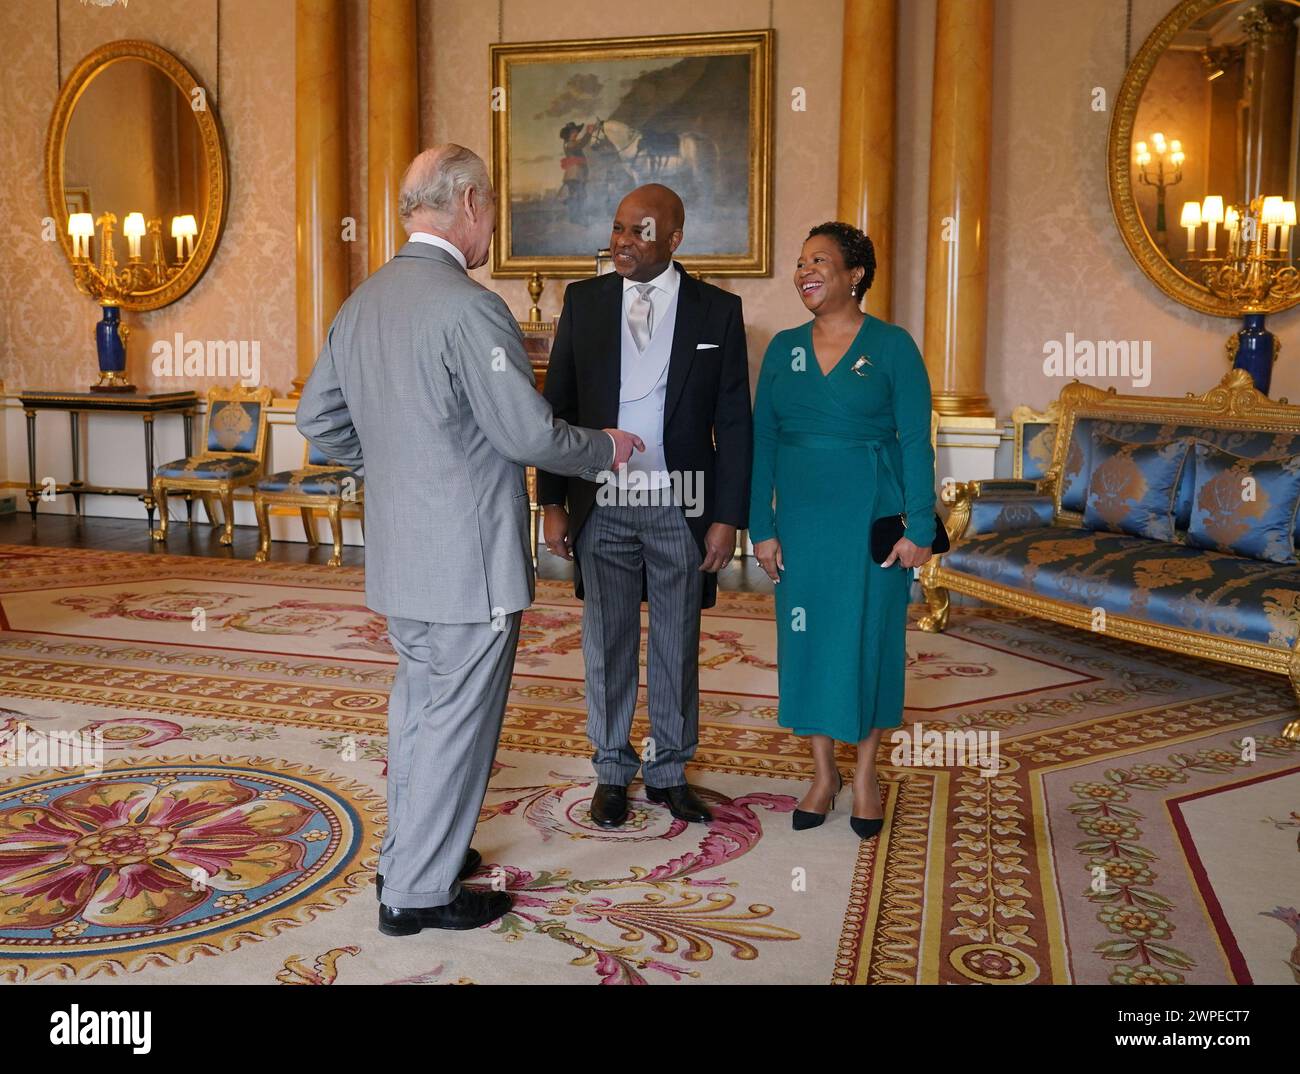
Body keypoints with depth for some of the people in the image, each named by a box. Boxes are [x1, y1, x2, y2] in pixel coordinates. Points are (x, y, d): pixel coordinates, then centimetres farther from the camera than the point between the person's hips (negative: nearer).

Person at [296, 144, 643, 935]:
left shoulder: (362, 303, 7)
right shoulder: (468, 307, -19)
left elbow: (319, 418, 14)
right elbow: (529, 434, -19)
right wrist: (607, 449, -2)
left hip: (398, 554, 9)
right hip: (469, 559, -9)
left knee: (420, 704, 22)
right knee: (457, 720, 4)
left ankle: (410, 852, 37)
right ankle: (420, 892, 17)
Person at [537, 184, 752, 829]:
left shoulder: (718, 311, -1)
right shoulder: (584, 301, 2)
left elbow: (733, 423, -1)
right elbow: (558, 406, 4)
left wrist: (728, 517, -5)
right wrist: (552, 501, 0)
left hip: (682, 507, 0)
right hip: (602, 506, 1)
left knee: (677, 646, 11)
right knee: (607, 643, 10)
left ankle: (669, 770, 27)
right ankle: (612, 772, 26)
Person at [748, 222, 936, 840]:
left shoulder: (892, 347, -4)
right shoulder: (783, 349, 6)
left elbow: (916, 441, -5)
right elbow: (762, 443, 6)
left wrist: (919, 527, -10)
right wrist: (761, 527, 1)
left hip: (873, 516, -3)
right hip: (802, 517, 3)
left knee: (870, 637, 4)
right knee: (806, 638, 7)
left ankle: (865, 773, 21)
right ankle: (822, 772, 22)